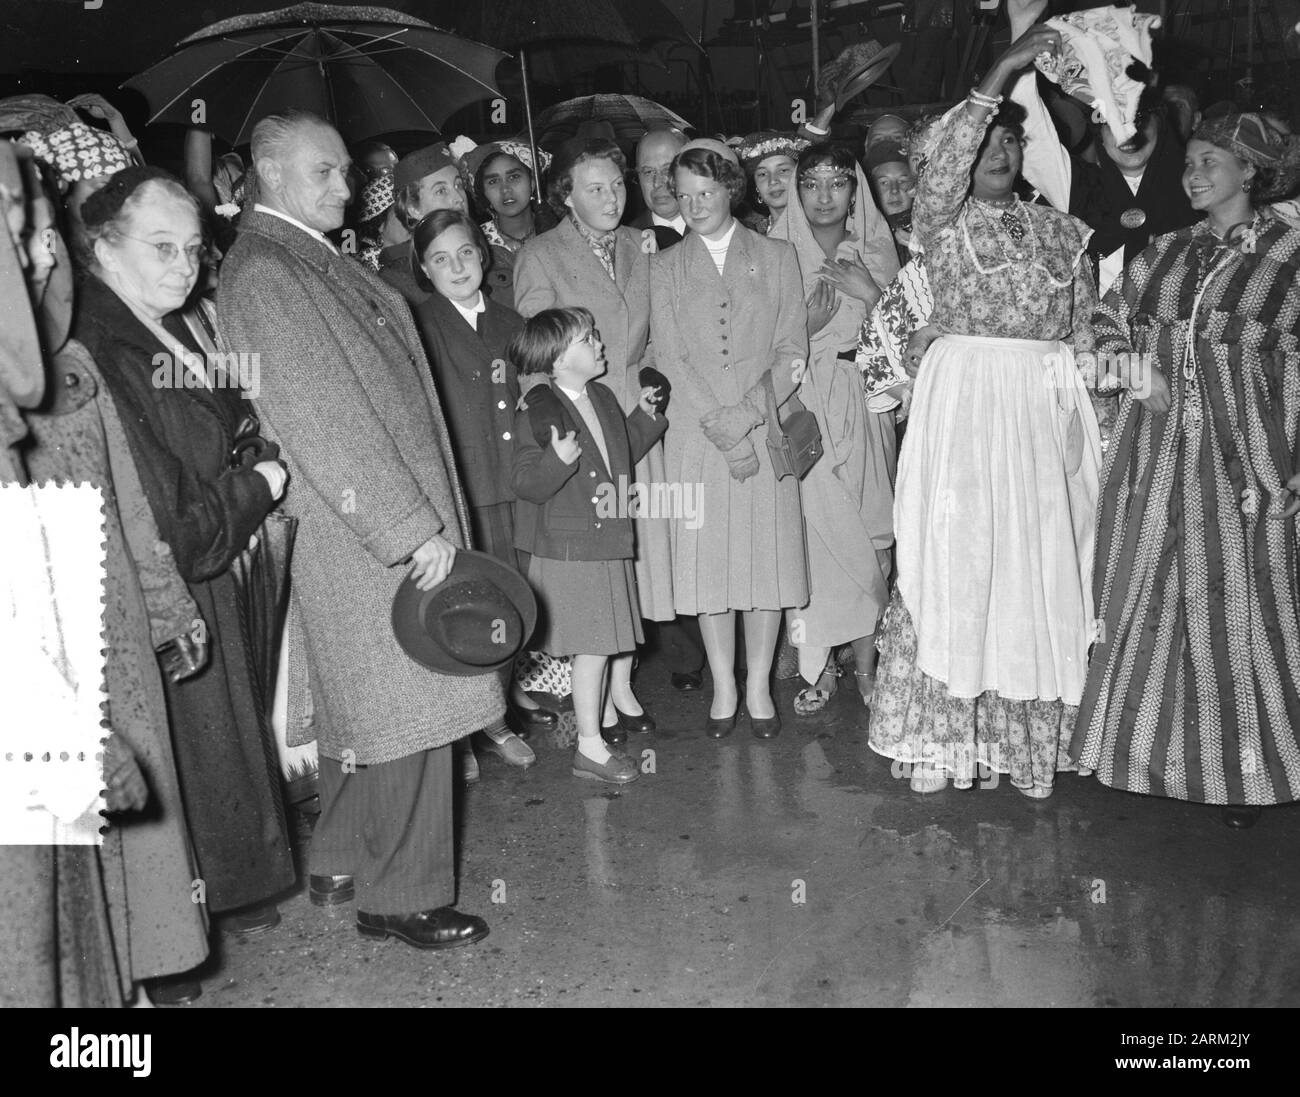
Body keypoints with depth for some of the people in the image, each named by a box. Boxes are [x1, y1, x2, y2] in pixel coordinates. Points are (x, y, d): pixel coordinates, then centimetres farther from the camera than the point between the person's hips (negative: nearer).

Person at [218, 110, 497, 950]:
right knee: (406, 712, -1)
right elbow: (323, 423, -19)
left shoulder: (328, 261, 15)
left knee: (363, 708, 18)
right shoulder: (263, 275, -14)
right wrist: (414, 528, -19)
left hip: (400, 520, 9)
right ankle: (401, 897, 14)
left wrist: (431, 516, 14)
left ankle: (344, 862, 34)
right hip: (364, 534, -9)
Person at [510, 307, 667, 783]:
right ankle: (589, 748, 9)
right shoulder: (539, 411, -14)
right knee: (592, 647, -3)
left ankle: (593, 724, 26)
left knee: (604, 645, 12)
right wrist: (558, 460, -33)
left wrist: (644, 416, 17)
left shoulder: (604, 398, 11)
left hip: (608, 542, 8)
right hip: (567, 550, -8)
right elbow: (526, 484, -17)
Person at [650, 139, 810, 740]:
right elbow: (669, 358, 0)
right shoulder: (666, 266, 9)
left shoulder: (777, 257, 9)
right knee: (707, 559, 2)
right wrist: (721, 429, -10)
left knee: (766, 552, 1)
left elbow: (792, 352, 1)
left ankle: (759, 685, 14)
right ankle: (723, 687, 14)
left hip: (766, 428, 0)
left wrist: (744, 416, -12)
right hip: (697, 434, 1)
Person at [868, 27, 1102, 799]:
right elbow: (946, 168, -19)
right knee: (956, 558, -4)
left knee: (1044, 561, 4)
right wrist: (1003, 71, -21)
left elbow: (1084, 324, 15)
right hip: (966, 400, -4)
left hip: (1051, 406, 4)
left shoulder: (1057, 227, 14)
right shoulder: (943, 218, 4)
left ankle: (1032, 736, 15)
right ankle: (942, 736, 7)